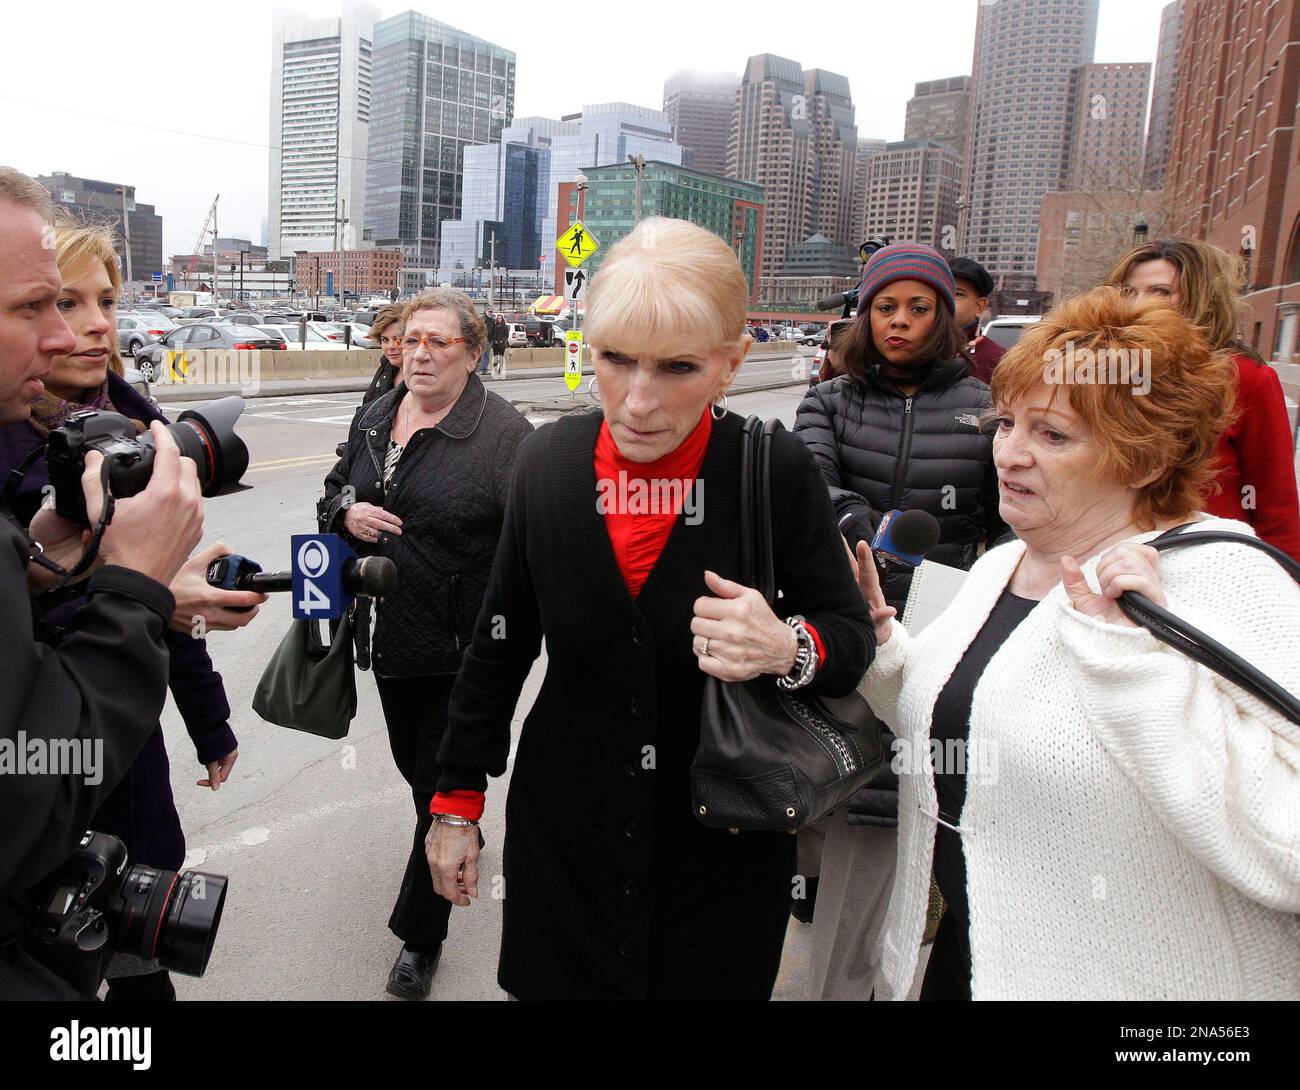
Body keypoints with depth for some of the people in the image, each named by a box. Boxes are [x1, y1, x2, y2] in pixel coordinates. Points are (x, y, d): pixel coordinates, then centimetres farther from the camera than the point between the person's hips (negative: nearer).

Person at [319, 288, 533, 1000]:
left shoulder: (503, 433, -15)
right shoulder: (374, 419, 8)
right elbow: (336, 488, 20)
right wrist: (347, 511, -4)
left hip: (464, 647, -7)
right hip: (389, 635, 7)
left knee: (442, 782, 3)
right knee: (411, 760, 24)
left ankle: (420, 937, 21)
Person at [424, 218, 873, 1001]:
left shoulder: (777, 472, -17)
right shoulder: (550, 461, -9)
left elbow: (853, 638, -6)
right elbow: (501, 642, 1)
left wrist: (789, 648, -28)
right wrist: (458, 799, 6)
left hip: (725, 856, -2)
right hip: (563, 840, 2)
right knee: (558, 977, 19)